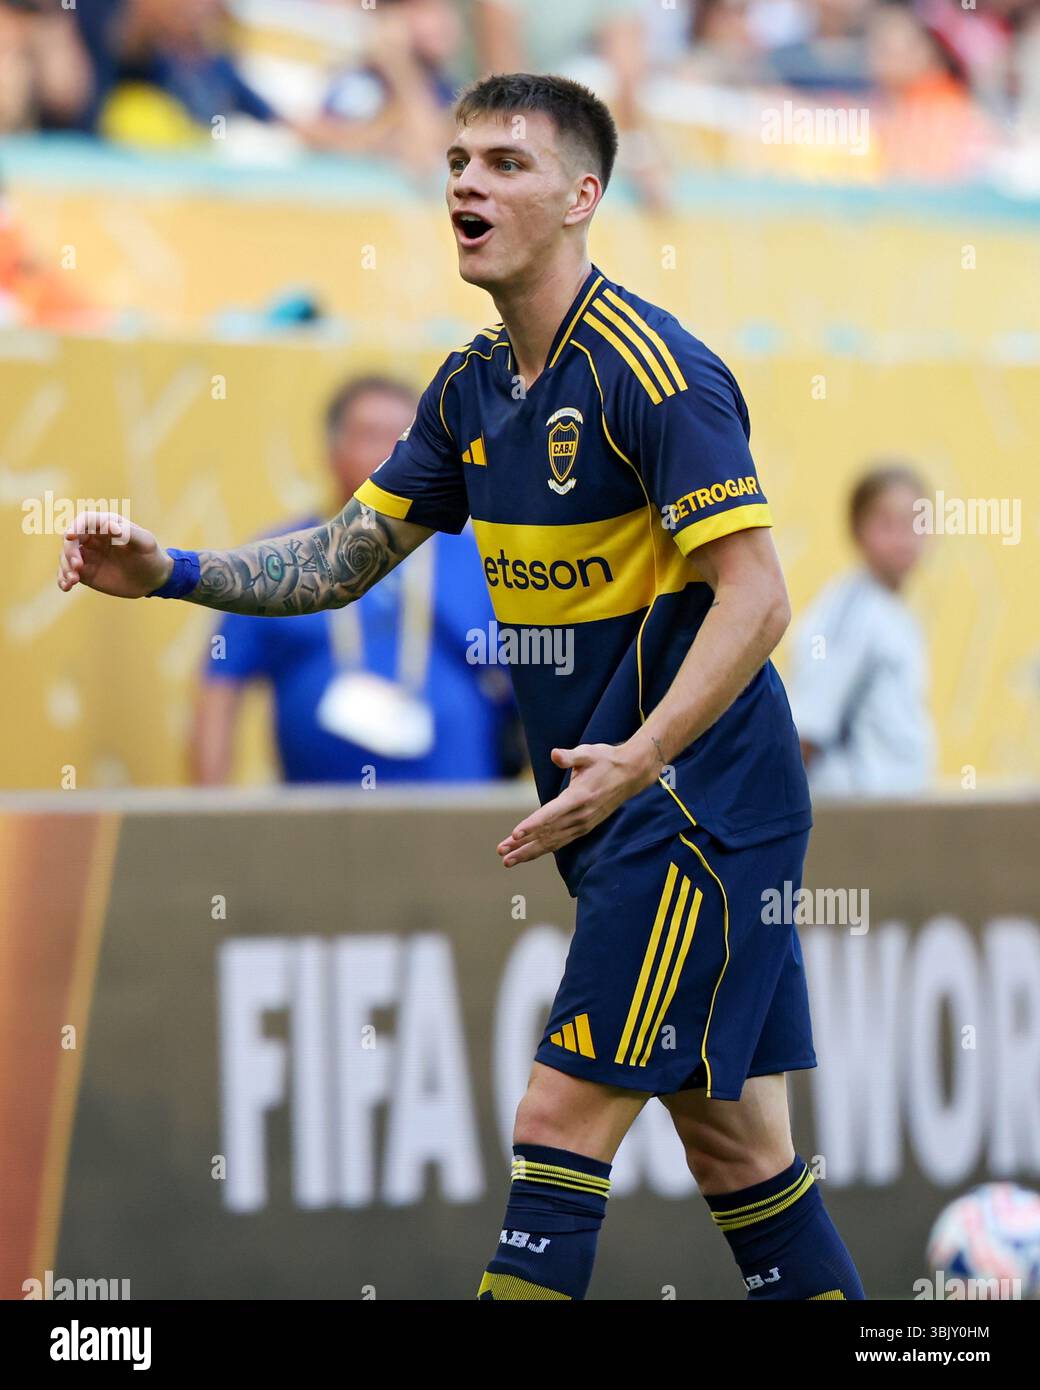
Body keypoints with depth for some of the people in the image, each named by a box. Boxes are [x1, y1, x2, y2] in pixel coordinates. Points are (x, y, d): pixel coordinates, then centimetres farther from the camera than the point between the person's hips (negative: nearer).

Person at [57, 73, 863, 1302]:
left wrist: (641, 759, -32)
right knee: (730, 1137, 11)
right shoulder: (471, 390, 10)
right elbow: (346, 556, 16)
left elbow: (756, 596, -23)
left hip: (696, 798, -9)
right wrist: (175, 573, 1)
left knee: (560, 1118, -10)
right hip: (618, 809, 9)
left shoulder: (651, 369, -17)